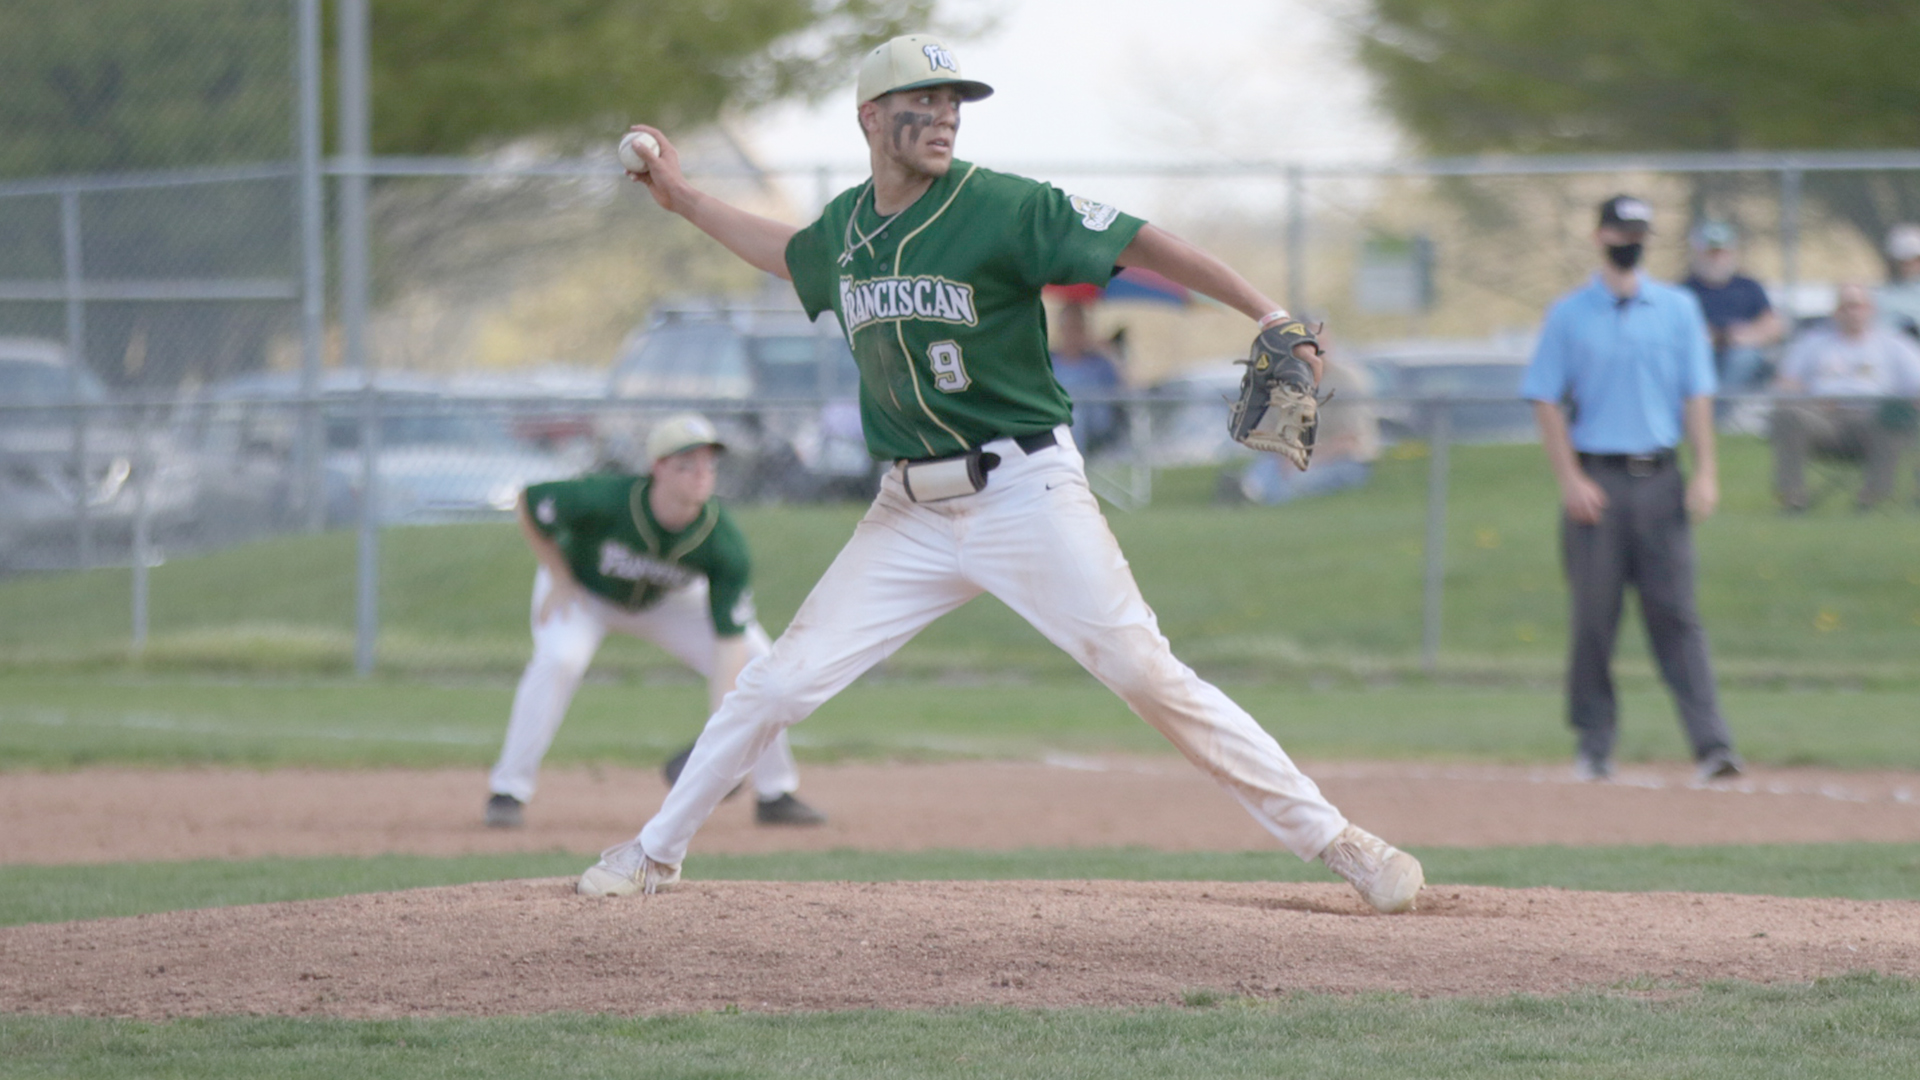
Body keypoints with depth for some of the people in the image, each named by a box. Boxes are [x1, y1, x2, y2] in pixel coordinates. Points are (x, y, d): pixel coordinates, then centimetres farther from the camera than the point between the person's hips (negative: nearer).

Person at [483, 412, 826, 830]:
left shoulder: (723, 541, -31)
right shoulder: (604, 498, -38)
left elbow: (729, 639, -32)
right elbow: (530, 501, -19)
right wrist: (559, 580, -17)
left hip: (666, 602, 3)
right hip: (584, 590, -3)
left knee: (755, 660, -10)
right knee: (560, 657, -33)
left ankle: (775, 795, 8)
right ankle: (508, 792, -20)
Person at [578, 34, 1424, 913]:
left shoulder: (1002, 208, -11)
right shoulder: (845, 227, 7)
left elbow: (1136, 244, -14)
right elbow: (790, 254, 31)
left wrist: (1267, 314, -22)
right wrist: (683, 200, 32)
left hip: (1024, 493, -5)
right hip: (910, 511, 5)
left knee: (1145, 673, -14)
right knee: (779, 682, 2)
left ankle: (1329, 839, -9)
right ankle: (656, 853, 19)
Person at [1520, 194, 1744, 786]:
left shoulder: (1678, 309, 10)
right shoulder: (1569, 315, 6)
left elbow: (1696, 395, 8)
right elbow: (1547, 402, 3)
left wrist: (1706, 471, -3)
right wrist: (1571, 481, -7)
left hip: (1658, 477, 1)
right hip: (1595, 480, -1)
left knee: (1676, 614, -6)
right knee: (1594, 616, 0)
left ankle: (1712, 744, -13)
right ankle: (1594, 746, 8)